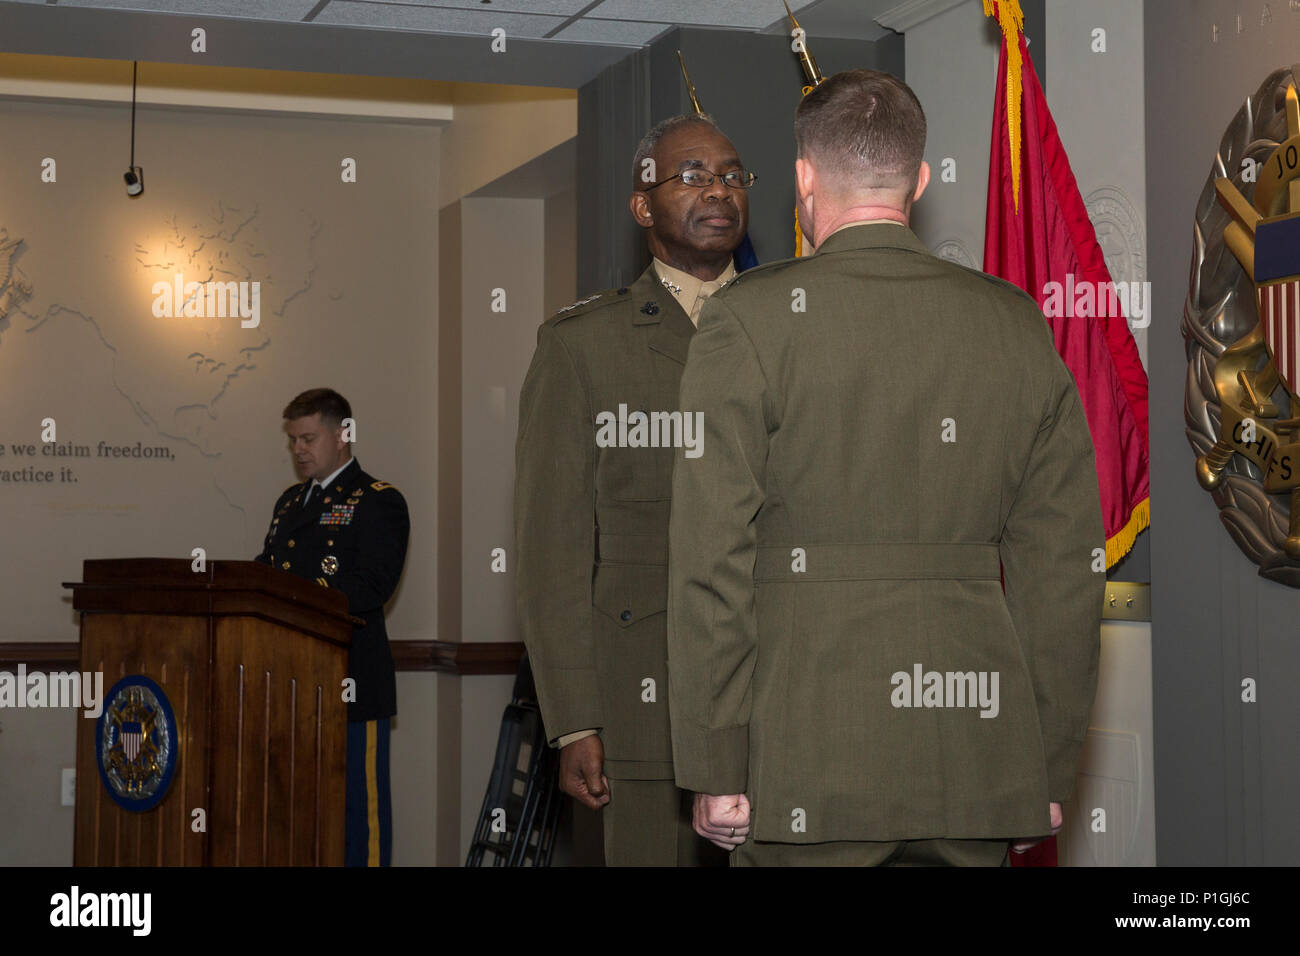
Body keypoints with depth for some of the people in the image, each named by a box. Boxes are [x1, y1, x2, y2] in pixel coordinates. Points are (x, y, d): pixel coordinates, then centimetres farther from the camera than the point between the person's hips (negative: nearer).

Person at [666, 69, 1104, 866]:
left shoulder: (748, 321, -4)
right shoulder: (1020, 325, 7)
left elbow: (714, 561, -8)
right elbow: (1066, 561, 7)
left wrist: (716, 769, -2)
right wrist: (1050, 770, 13)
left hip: (809, 767, -4)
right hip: (977, 763, 4)